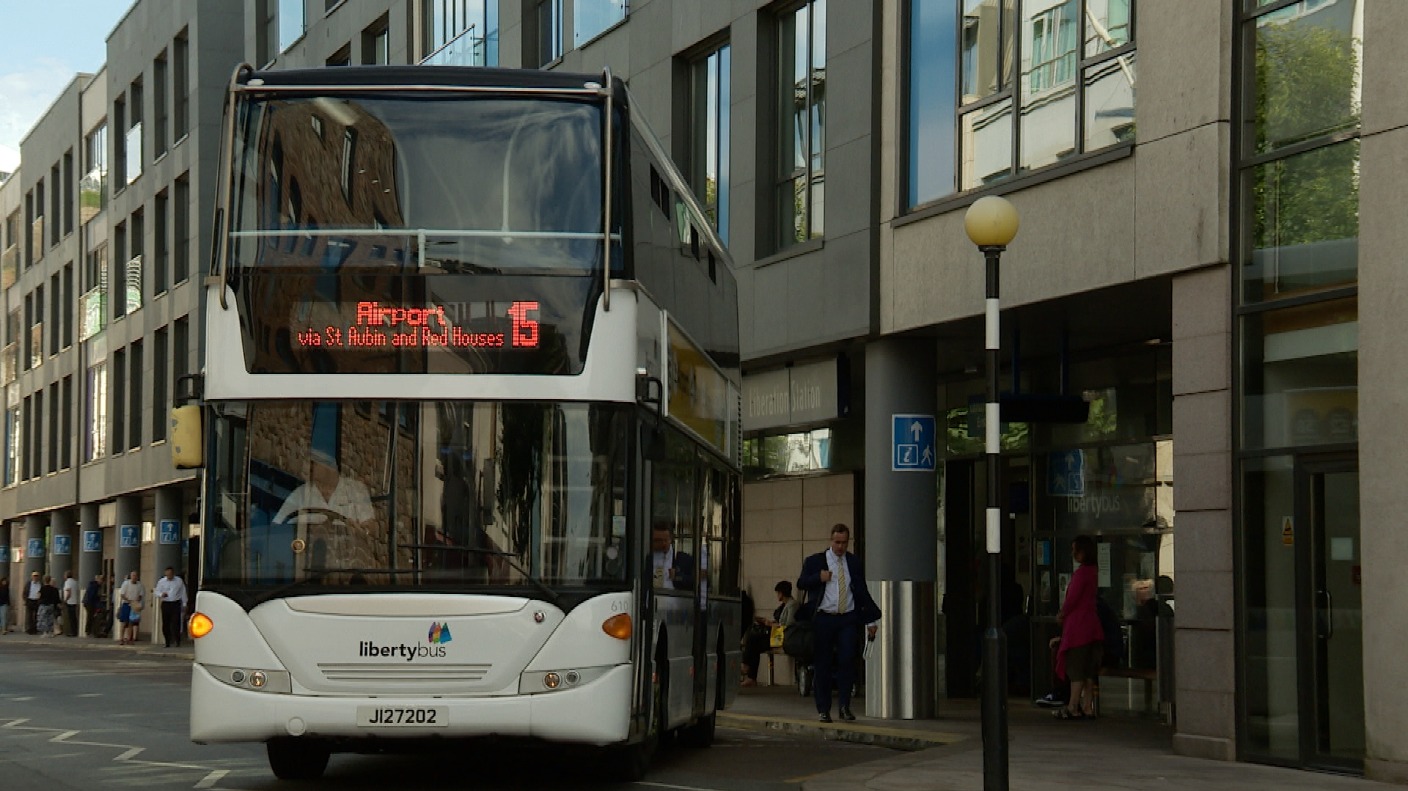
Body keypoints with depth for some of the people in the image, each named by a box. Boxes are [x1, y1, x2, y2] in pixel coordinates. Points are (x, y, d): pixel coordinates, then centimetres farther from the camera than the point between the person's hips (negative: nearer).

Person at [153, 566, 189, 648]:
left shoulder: (179, 581, 6)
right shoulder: (161, 582, 6)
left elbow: (183, 592, 13)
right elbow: (156, 592, 8)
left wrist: (184, 604, 12)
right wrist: (161, 594, -14)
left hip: (176, 604, -1)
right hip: (165, 604, 1)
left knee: (176, 623, -10)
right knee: (165, 624, 0)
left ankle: (177, 641, -3)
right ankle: (167, 642, 6)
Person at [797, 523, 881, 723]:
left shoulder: (854, 563, 12)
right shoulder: (815, 561, 7)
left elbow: (863, 592, 15)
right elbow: (801, 583, 4)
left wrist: (872, 620, 13)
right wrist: (818, 577, -14)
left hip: (848, 619, 1)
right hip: (824, 619, -1)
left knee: (847, 660, -11)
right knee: (823, 664, 2)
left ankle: (844, 706, -1)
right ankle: (823, 710, 9)